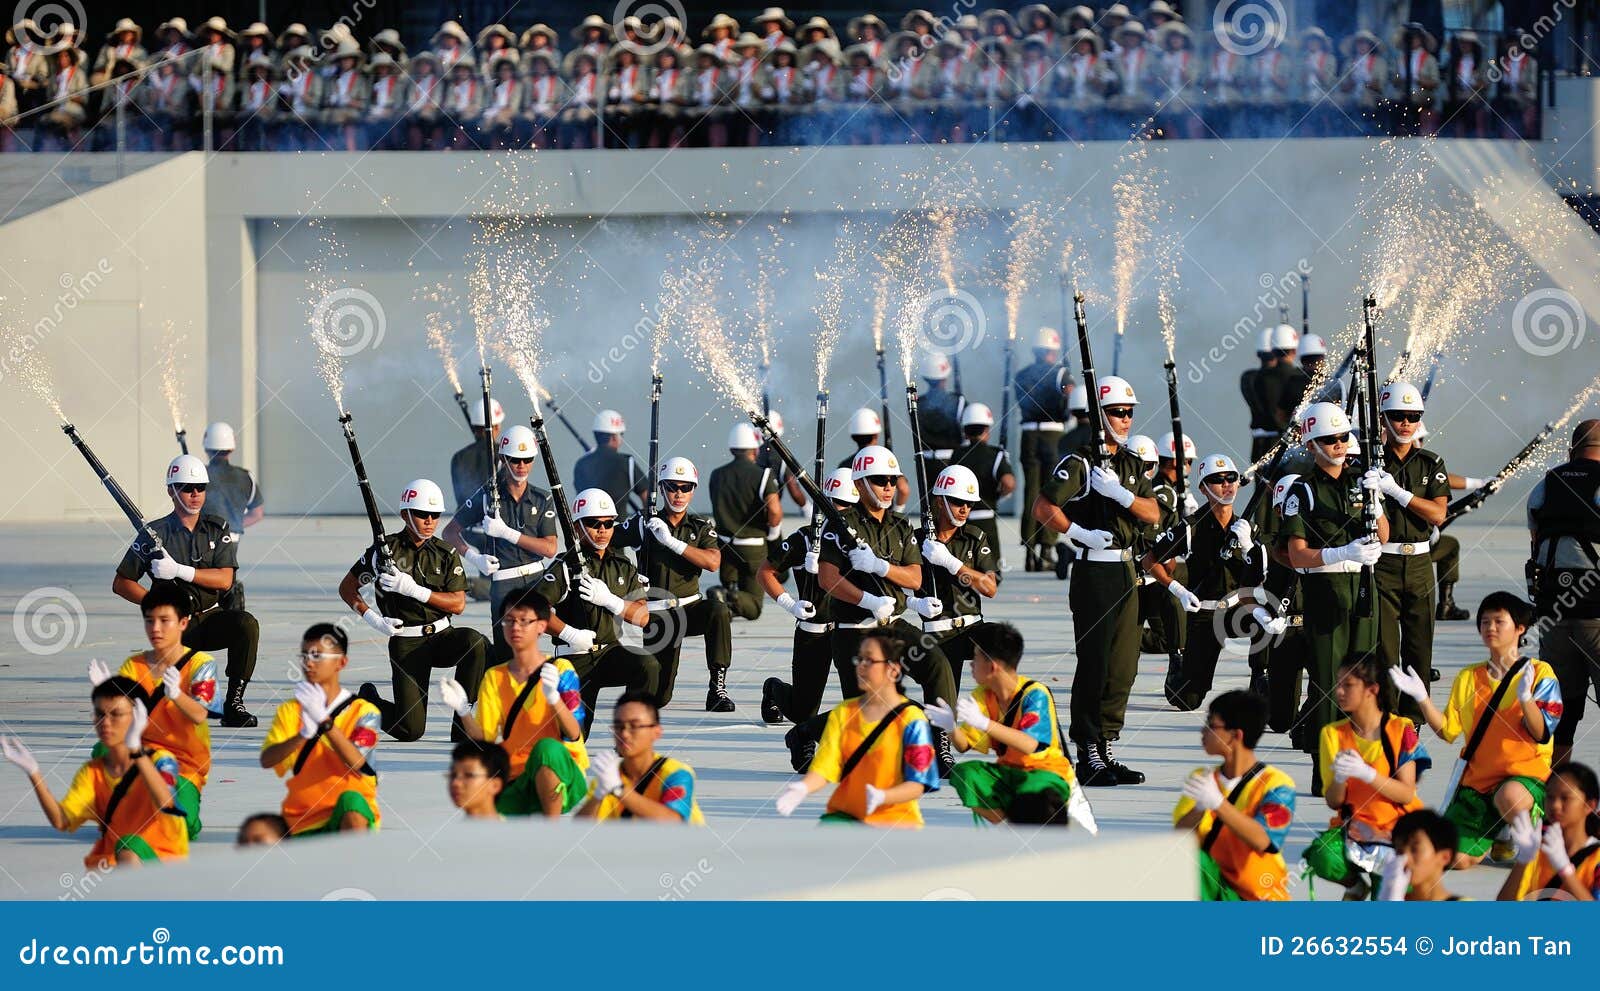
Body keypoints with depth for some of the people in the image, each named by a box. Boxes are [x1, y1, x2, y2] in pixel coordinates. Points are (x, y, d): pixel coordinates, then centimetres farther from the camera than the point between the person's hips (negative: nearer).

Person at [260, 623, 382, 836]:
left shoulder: (363, 712, 0)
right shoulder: (290, 710, 9)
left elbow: (356, 764, -18)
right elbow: (266, 760, -7)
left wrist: (323, 720, -29)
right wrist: (302, 736, -26)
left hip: (349, 819, -3)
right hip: (302, 825, 3)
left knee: (350, 801, -37)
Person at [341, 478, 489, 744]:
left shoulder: (446, 554, 2)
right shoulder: (385, 550, -5)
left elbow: (458, 605, -5)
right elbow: (346, 588, 4)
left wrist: (414, 590, -17)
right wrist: (371, 617, -11)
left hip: (442, 635, 3)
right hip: (406, 644, -3)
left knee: (475, 642, -33)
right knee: (410, 731, -11)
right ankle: (368, 700, 23)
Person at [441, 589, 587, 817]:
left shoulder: (560, 670, -2)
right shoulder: (494, 677, 10)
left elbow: (573, 734, -12)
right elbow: (483, 740, 4)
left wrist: (554, 697, -30)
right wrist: (463, 710, -14)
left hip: (563, 777, -3)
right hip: (517, 785, 3)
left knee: (547, 748, -38)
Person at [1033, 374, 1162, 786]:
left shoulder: (1133, 465, 15)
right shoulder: (1080, 463, -8)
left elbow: (1153, 514, 4)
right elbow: (1043, 508, -16)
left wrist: (1120, 493, -12)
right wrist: (1081, 534, -16)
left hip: (1127, 572, 8)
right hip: (1094, 571, -8)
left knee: (1123, 667, 9)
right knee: (1095, 665, -6)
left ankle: (1106, 749, 16)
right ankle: (1088, 756, -3)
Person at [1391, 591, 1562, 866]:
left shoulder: (1540, 673, -2)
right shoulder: (1468, 678, 12)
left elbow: (1542, 734, -12)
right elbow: (1448, 730, 8)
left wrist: (1525, 697, -28)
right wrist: (1422, 699, -5)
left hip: (1525, 772, -4)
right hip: (1477, 778, 4)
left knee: (1511, 798, -42)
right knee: (1456, 858, -12)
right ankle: (1496, 834, 24)